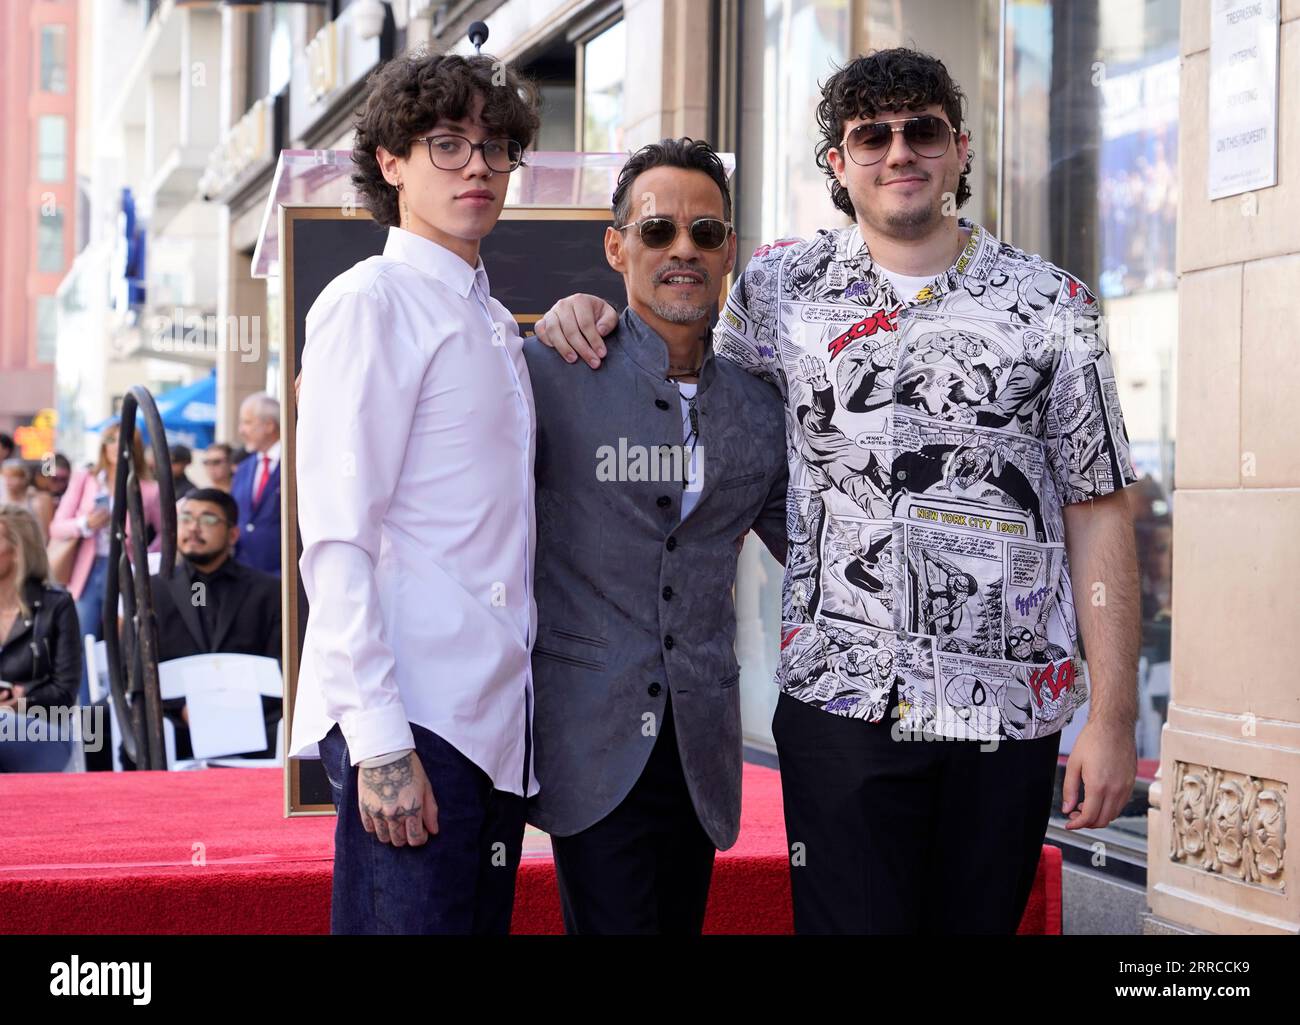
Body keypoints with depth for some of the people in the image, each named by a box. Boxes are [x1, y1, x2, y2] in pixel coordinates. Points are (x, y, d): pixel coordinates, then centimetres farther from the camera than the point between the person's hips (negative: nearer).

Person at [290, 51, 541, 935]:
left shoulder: (495, 323, 20)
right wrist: (379, 739, -19)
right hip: (411, 718, -8)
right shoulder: (371, 301, -5)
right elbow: (338, 538, -13)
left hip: (496, 718, 8)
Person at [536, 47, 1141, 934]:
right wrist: (590, 316, 3)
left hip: (1011, 714, 0)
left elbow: (1099, 515, 2)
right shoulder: (783, 287, 6)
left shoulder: (1052, 305, 3)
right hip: (844, 703, 0)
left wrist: (1114, 720, -3)